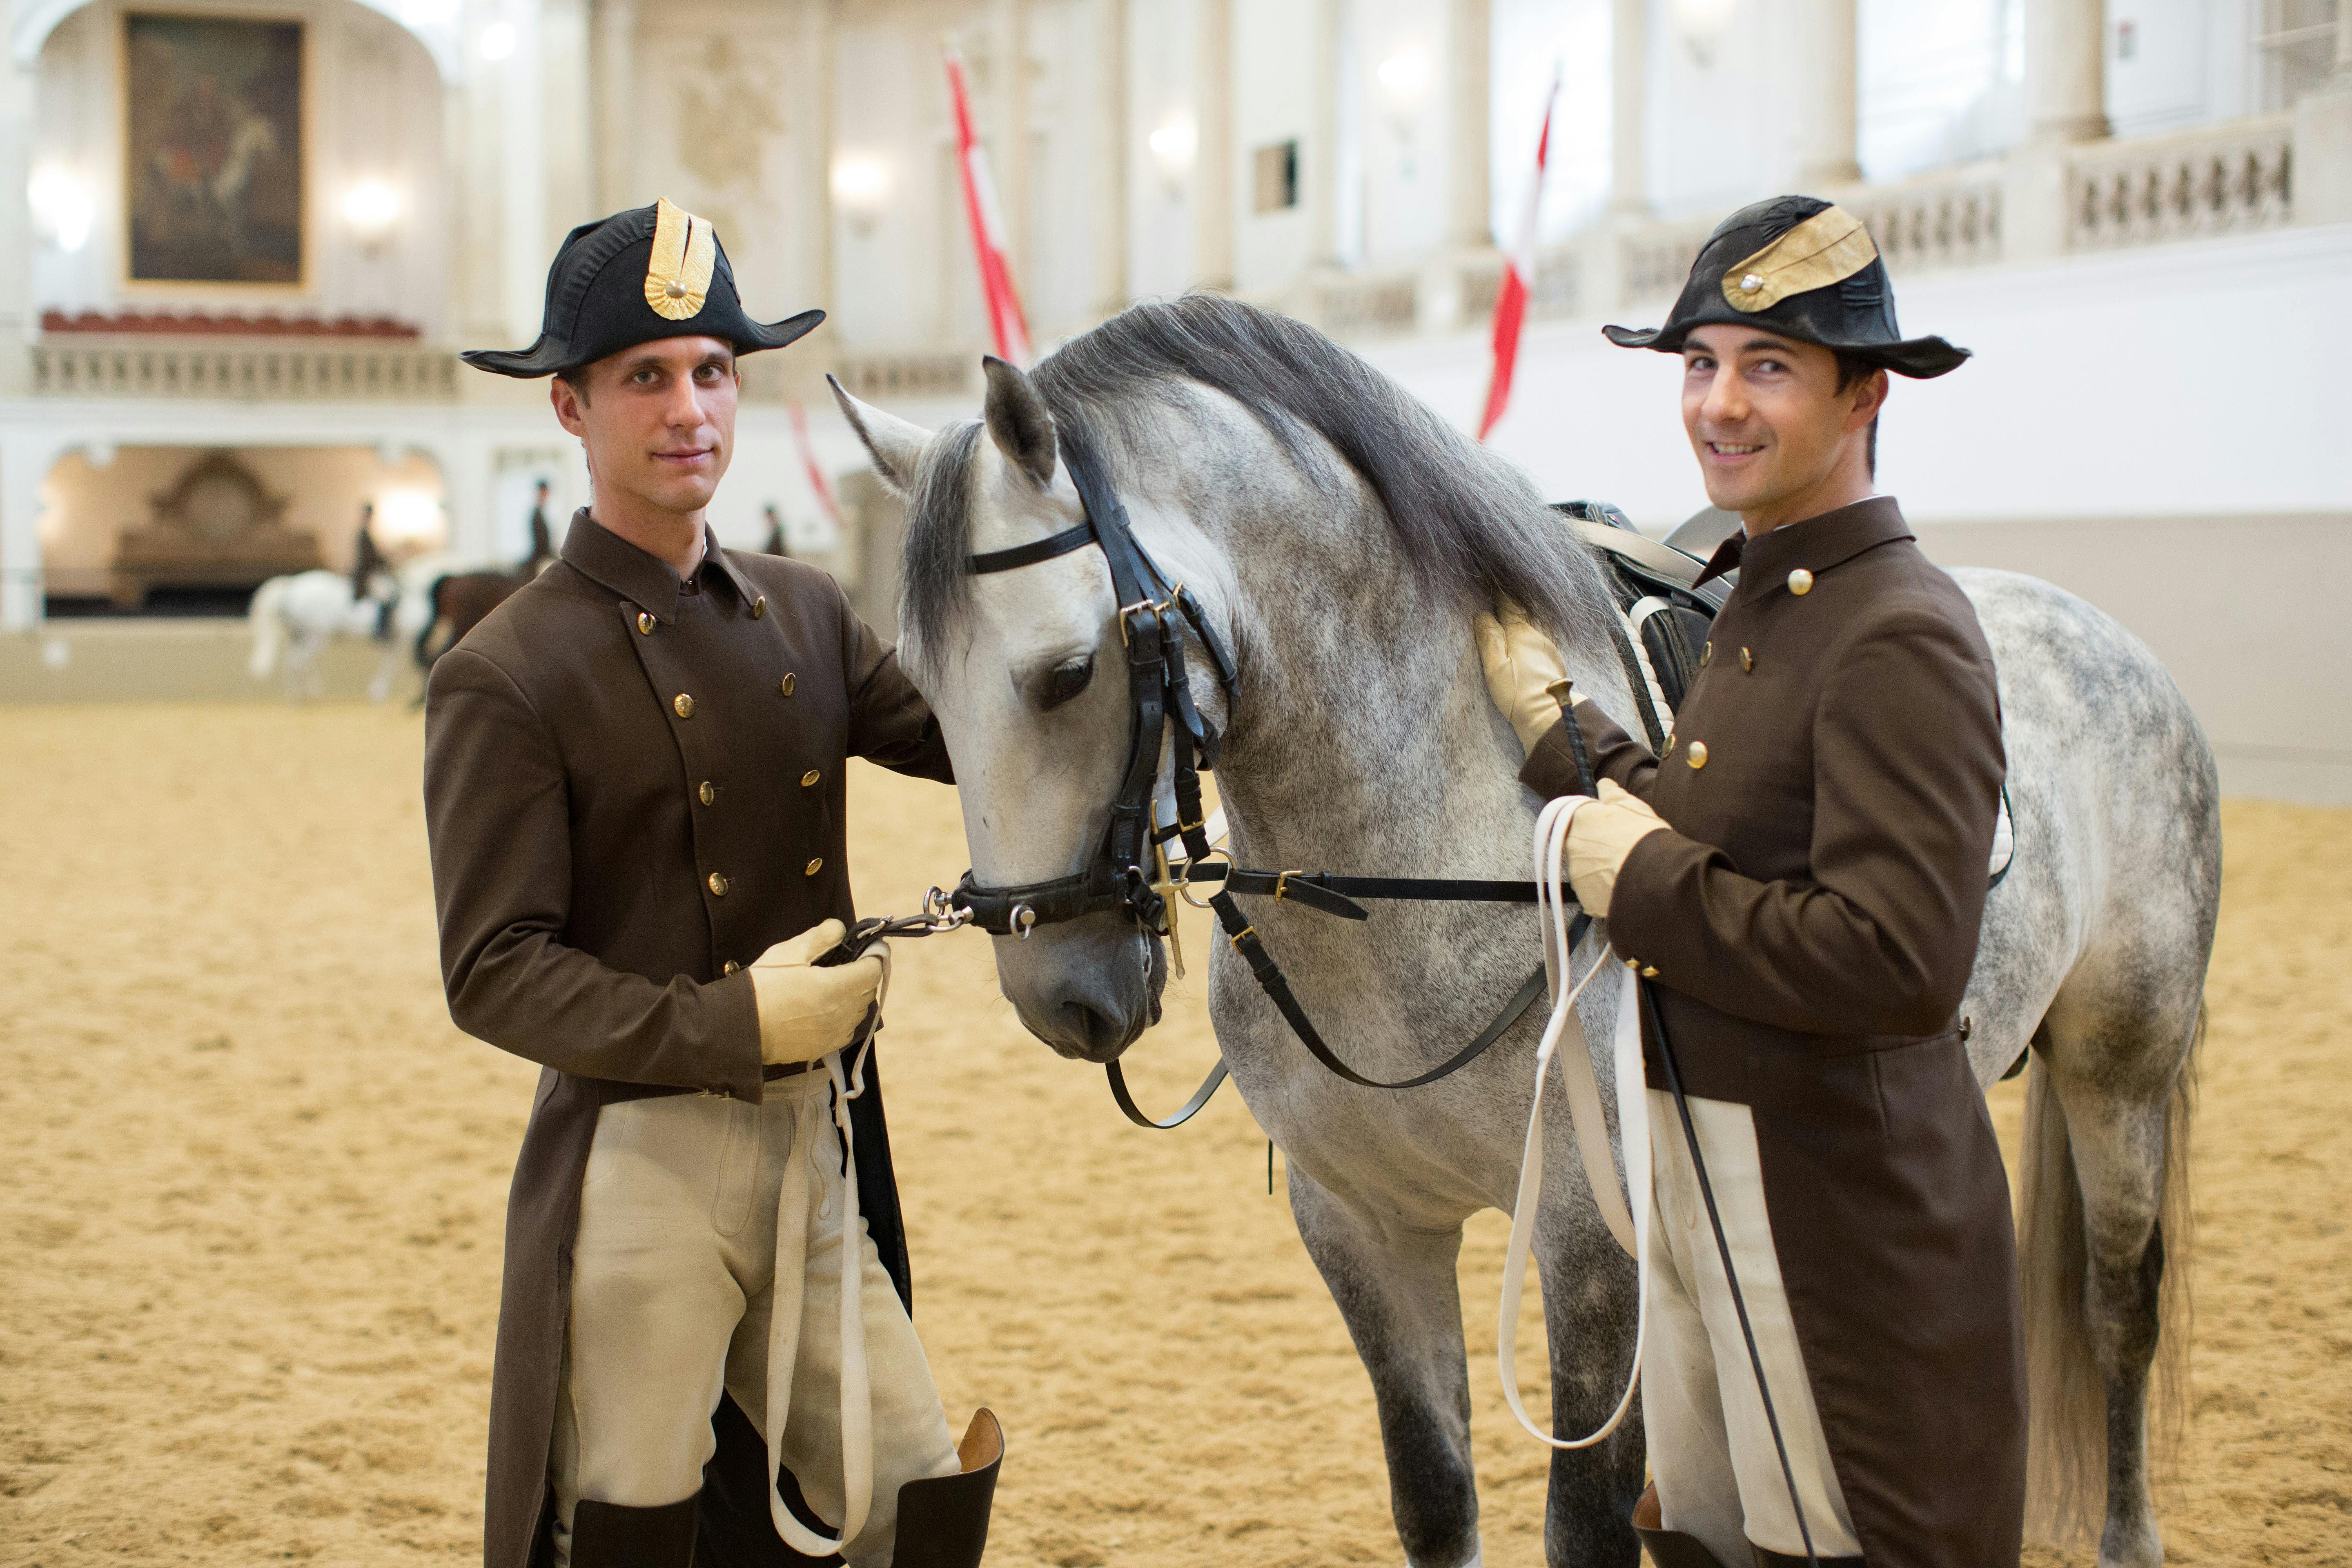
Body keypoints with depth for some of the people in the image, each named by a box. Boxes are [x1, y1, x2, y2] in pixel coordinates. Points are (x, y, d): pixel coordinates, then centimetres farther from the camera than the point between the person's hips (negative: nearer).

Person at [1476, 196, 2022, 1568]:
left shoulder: (1903, 641, -21)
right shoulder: (1758, 604, 9)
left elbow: (1902, 967, -30)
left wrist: (1642, 879, -22)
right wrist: (1554, 724, 10)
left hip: (1839, 1219, -9)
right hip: (1701, 1180, 9)